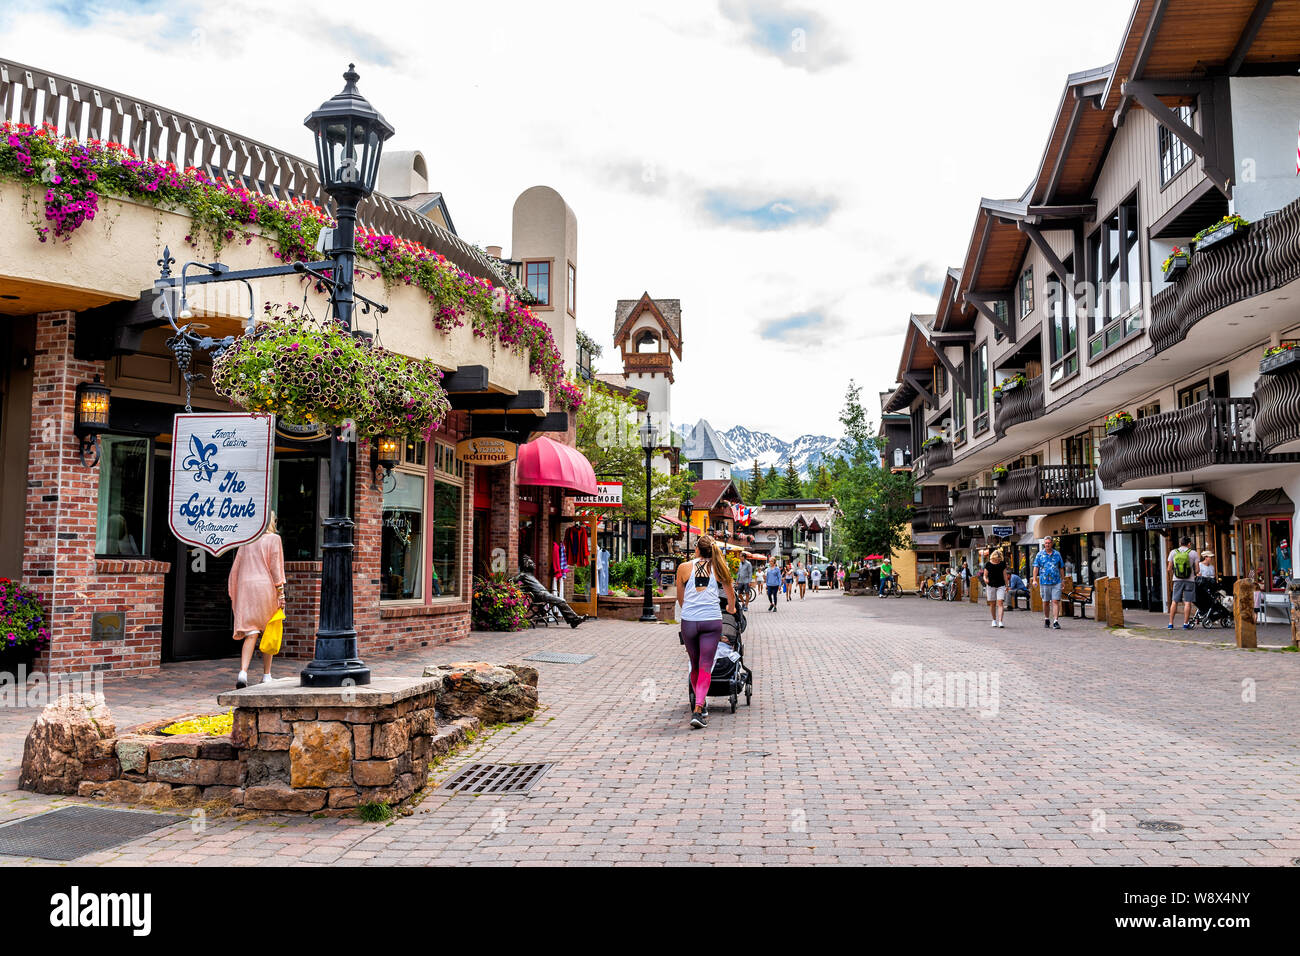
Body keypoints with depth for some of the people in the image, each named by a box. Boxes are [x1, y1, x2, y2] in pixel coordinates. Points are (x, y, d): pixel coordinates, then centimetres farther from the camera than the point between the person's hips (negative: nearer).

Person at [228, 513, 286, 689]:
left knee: (251, 634, -2)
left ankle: (243, 672, -22)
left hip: (246, 587, 3)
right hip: (266, 587, -3)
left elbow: (236, 568, 13)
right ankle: (266, 675, 14)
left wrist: (234, 594, 19)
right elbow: (276, 567, -7)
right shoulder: (274, 539, 0)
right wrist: (281, 593, -7)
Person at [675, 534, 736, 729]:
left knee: (695, 666, 16)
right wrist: (731, 609, 44)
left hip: (689, 622, 1)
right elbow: (730, 592, 22)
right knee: (706, 666, -1)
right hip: (712, 621, -1)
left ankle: (700, 705, 30)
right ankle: (698, 709, -15)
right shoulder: (718, 567, 7)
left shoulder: (684, 568, 5)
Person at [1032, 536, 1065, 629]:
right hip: (1044, 582, 0)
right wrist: (1035, 580, -6)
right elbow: (1036, 568, 3)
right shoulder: (1040, 554, 5)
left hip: (1056, 582, 0)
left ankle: (1056, 621, -10)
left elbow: (1061, 568, 13)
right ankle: (1047, 620, 25)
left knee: (1055, 601, -8)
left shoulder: (1057, 554, 8)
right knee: (1046, 602, 9)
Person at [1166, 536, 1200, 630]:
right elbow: (1197, 569, -4)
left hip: (1177, 580, 2)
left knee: (1174, 601, 6)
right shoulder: (1193, 553, -1)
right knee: (1187, 602, 0)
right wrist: (1195, 574, 17)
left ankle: (1170, 623, 5)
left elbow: (1169, 569, 4)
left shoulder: (1173, 552, 4)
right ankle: (1186, 624, -1)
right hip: (1189, 580, -2)